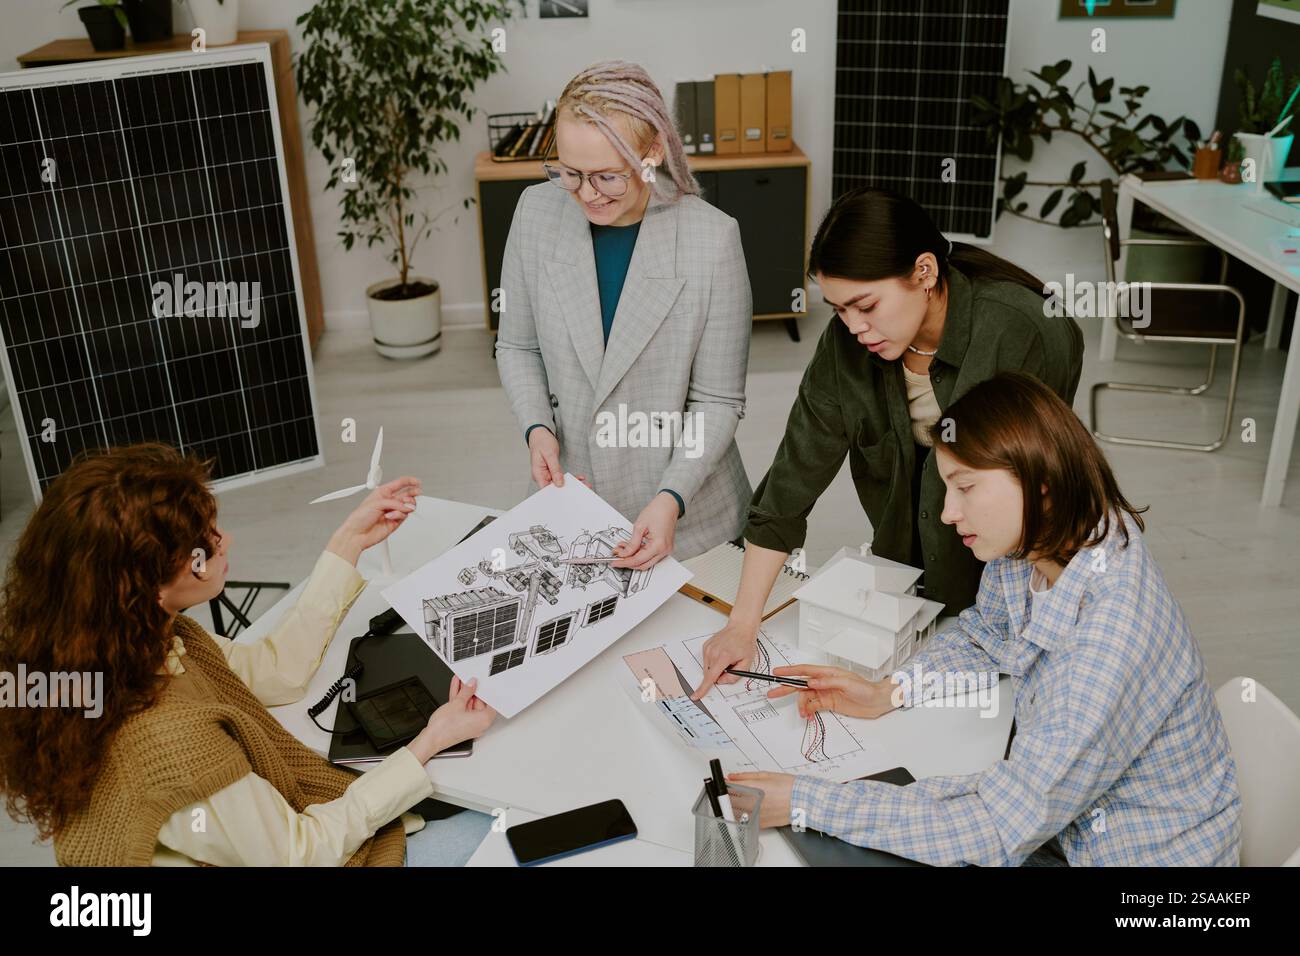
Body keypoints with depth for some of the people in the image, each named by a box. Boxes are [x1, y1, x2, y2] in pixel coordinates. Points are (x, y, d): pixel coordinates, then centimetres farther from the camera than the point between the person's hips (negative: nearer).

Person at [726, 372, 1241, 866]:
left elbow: (1004, 824, -31)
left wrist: (808, 803, -29)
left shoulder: (1112, 638, -34)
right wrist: (889, 692, -5)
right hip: (1061, 813, 7)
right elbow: (983, 634, 12)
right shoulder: (1028, 549, -10)